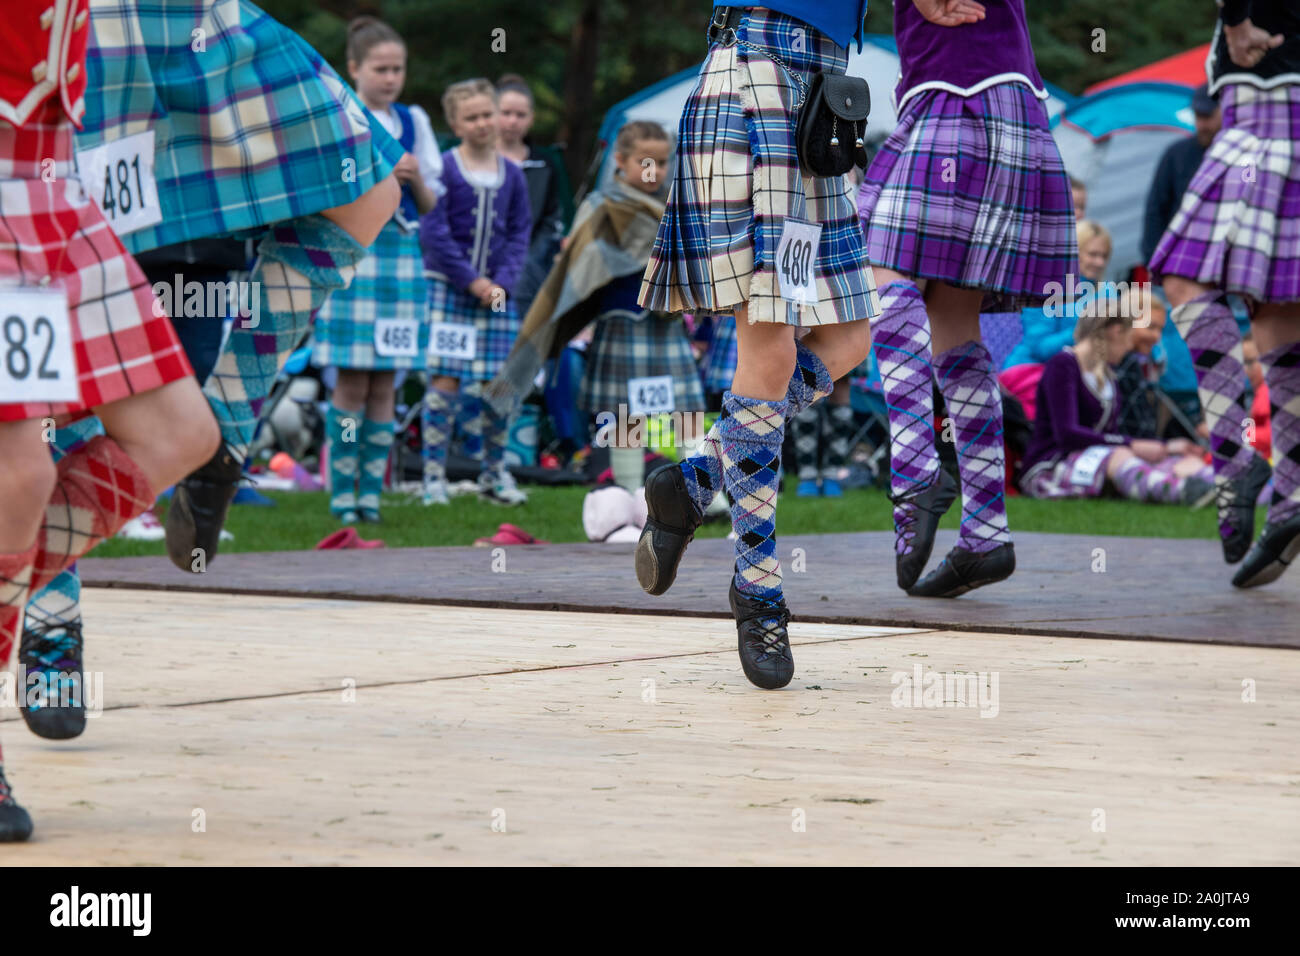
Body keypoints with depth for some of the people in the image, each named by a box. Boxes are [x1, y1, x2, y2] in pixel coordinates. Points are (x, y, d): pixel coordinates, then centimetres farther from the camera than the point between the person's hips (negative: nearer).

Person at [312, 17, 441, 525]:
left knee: (384, 384, 4)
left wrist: (415, 178, -7)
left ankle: (371, 492, 8)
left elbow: (430, 204, 14)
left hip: (403, 254, 4)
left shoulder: (413, 122, 12)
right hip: (351, 251, -4)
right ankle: (342, 494, 0)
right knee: (352, 383, -6)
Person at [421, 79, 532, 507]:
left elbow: (519, 233, 10)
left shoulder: (511, 174, 8)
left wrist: (503, 282, -5)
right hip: (447, 285, -4)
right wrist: (471, 281, -12)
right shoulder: (443, 168, -6)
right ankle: (434, 475, -2)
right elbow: (434, 232, -9)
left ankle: (494, 472, 17)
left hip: (496, 290, 4)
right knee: (444, 379, -8)